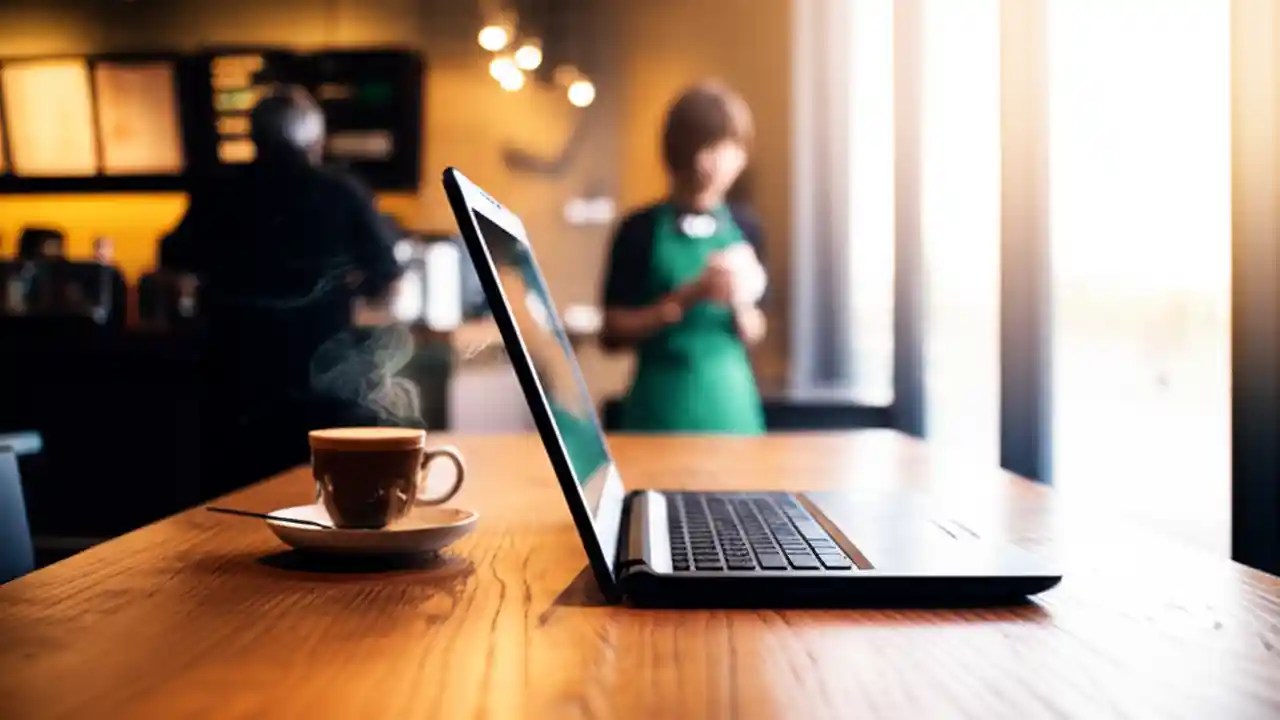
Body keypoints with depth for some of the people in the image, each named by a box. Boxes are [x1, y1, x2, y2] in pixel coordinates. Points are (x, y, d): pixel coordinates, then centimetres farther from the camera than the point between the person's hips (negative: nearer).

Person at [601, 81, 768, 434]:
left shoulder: (743, 226, 4)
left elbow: (753, 335, 12)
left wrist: (740, 304, -10)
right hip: (662, 404, -3)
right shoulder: (642, 229, -6)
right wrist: (688, 297, -17)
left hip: (730, 401, 3)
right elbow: (613, 333, -7)